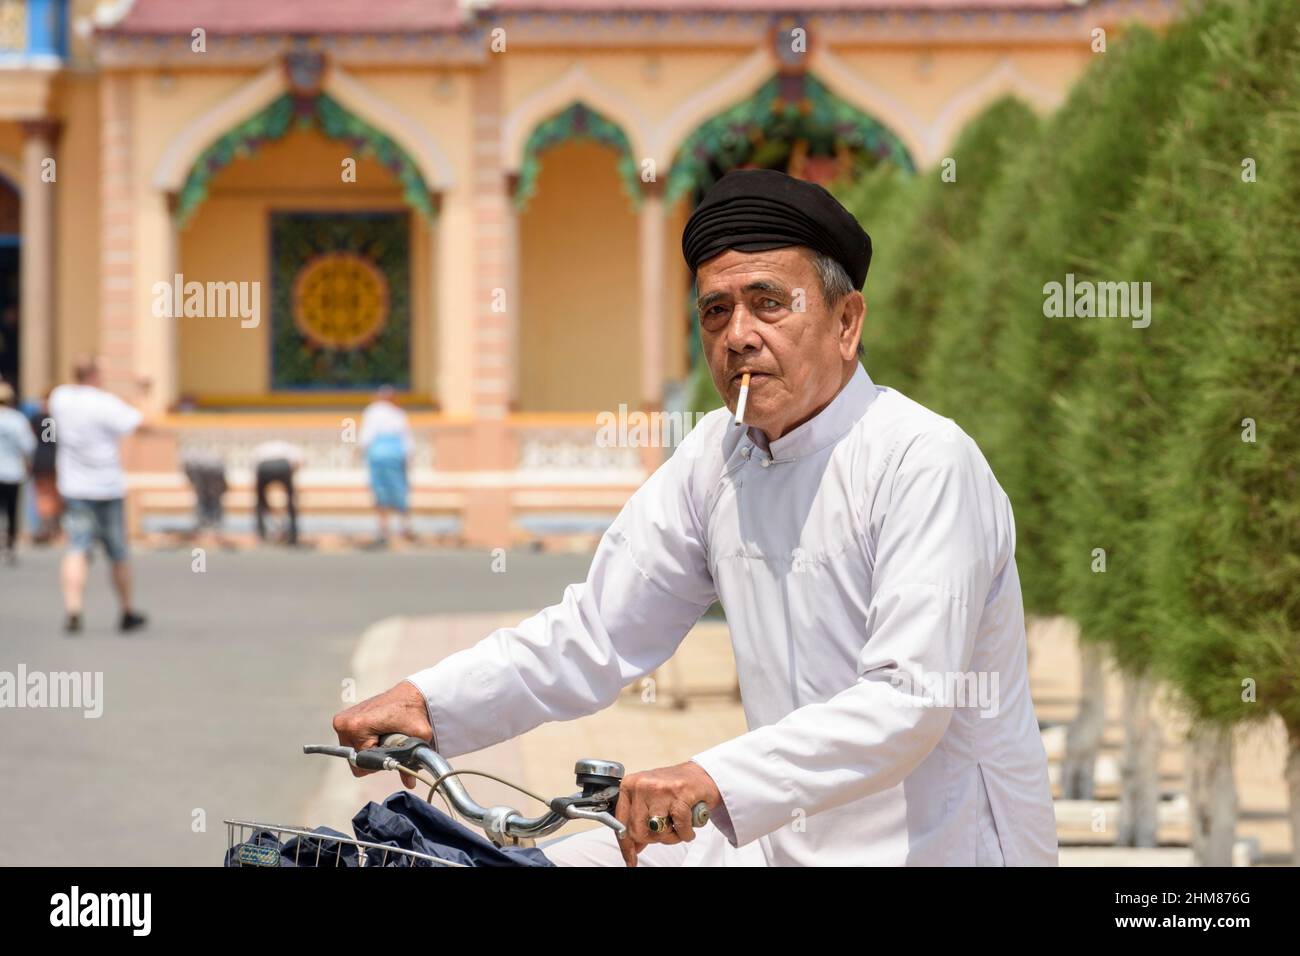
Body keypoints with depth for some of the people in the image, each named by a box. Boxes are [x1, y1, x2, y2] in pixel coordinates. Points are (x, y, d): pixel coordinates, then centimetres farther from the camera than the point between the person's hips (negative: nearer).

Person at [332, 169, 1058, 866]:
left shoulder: (927, 461, -16)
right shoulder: (719, 455, 7)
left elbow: (910, 702, -27)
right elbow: (594, 635, 6)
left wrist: (715, 779, -38)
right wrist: (429, 701, -9)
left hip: (937, 848, -7)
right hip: (791, 841, 7)